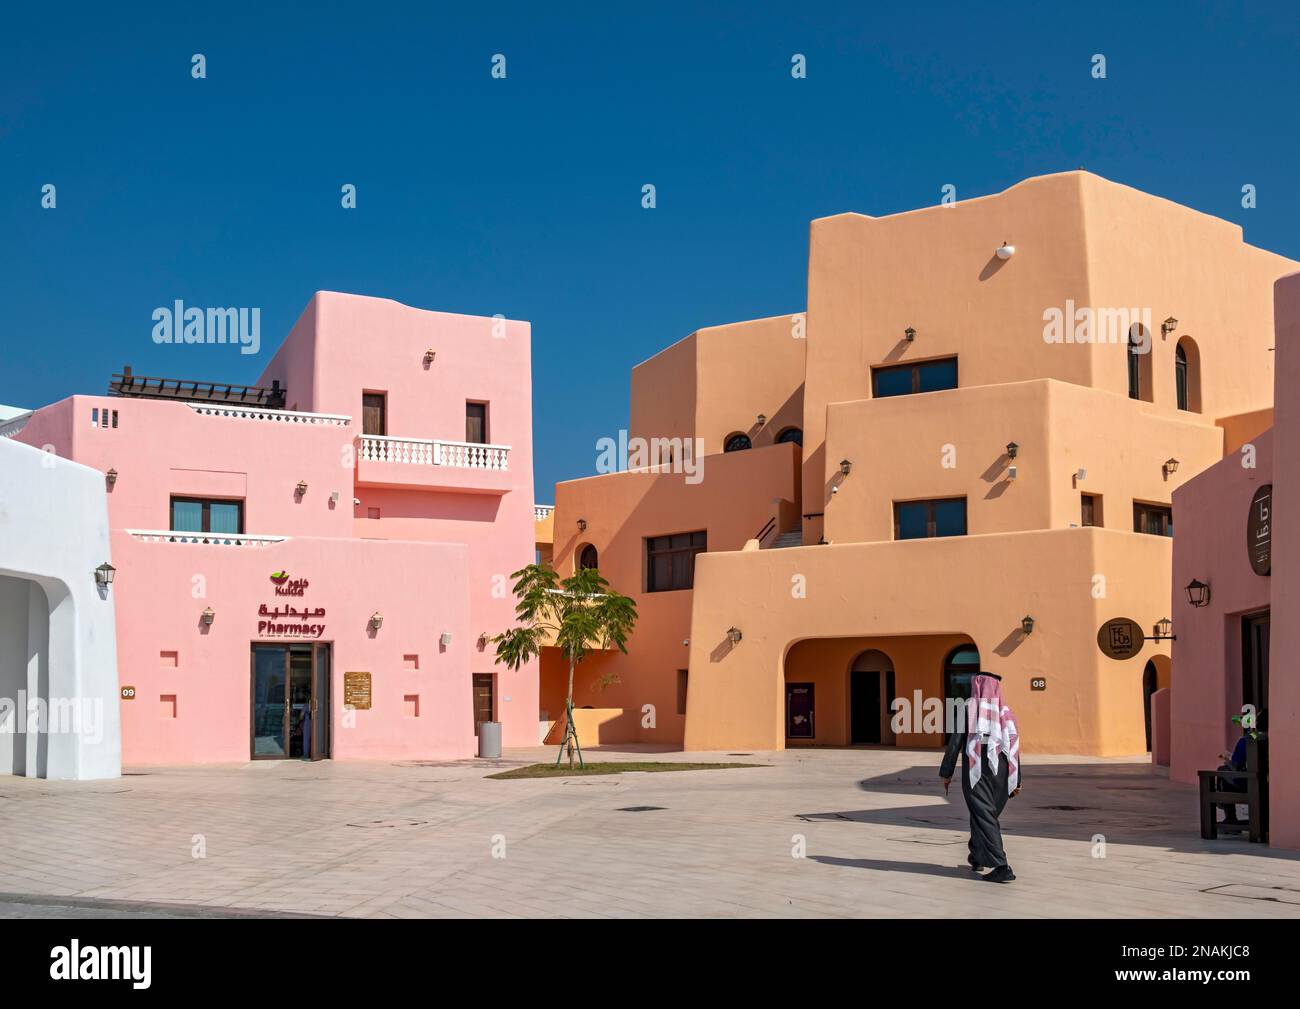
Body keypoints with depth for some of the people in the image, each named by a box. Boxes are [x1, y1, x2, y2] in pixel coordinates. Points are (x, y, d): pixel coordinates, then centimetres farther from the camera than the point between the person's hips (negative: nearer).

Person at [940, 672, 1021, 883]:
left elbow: (955, 742, -7)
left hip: (975, 770, -4)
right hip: (1001, 771, 4)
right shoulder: (1005, 712, 7)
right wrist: (1016, 781, 8)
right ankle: (977, 858, 34)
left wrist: (946, 772, -1)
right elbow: (1014, 745, 3)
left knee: (983, 817, -5)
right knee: (988, 813, 22)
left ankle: (1001, 867, -16)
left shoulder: (969, 708, -2)